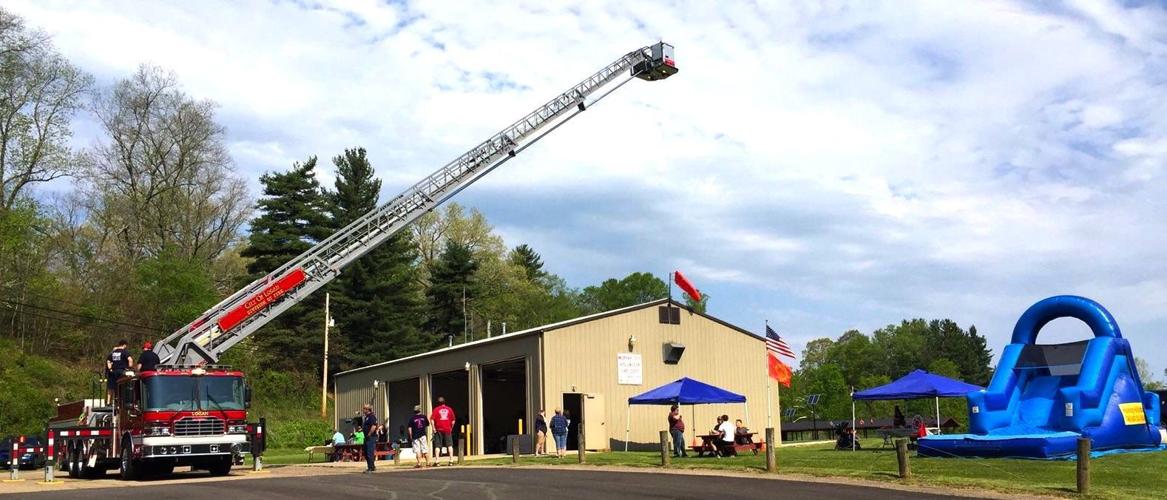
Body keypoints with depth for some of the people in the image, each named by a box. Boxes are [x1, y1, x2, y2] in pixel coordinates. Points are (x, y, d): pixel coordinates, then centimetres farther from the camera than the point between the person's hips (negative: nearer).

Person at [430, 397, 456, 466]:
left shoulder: (436, 409, 0)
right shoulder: (449, 409, 7)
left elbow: (432, 419, -10)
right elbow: (453, 420, 5)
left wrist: (434, 428, -5)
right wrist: (451, 428, 12)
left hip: (439, 430, -1)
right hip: (448, 429, 1)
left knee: (437, 446, 3)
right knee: (450, 445, 5)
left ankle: (437, 460, -1)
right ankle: (451, 460, 0)